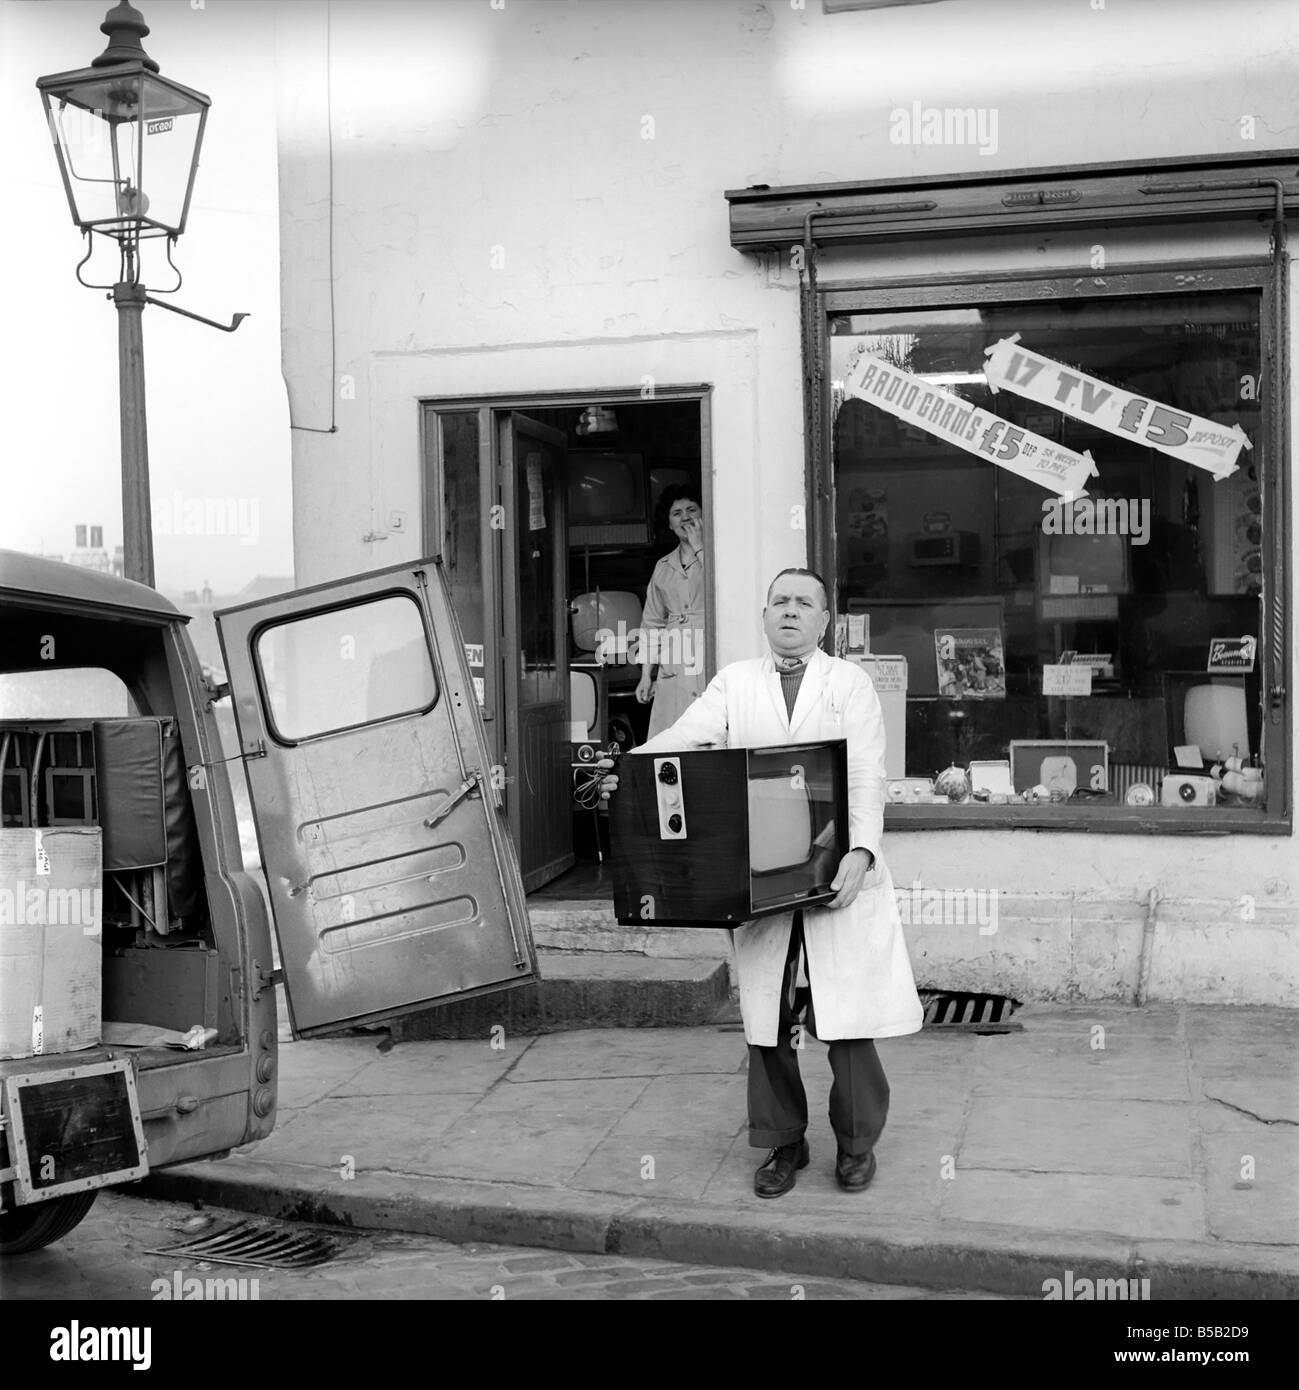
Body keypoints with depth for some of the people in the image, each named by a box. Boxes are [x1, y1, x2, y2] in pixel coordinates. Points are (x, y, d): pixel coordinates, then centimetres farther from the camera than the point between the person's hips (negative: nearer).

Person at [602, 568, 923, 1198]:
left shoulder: (851, 682, 6)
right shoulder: (735, 681, 12)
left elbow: (866, 778, -3)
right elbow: (686, 734, -3)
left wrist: (860, 851, -18)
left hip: (838, 873, -2)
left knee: (849, 1011, 0)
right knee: (766, 1016, 8)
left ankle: (857, 1143, 20)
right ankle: (782, 1143, 24)